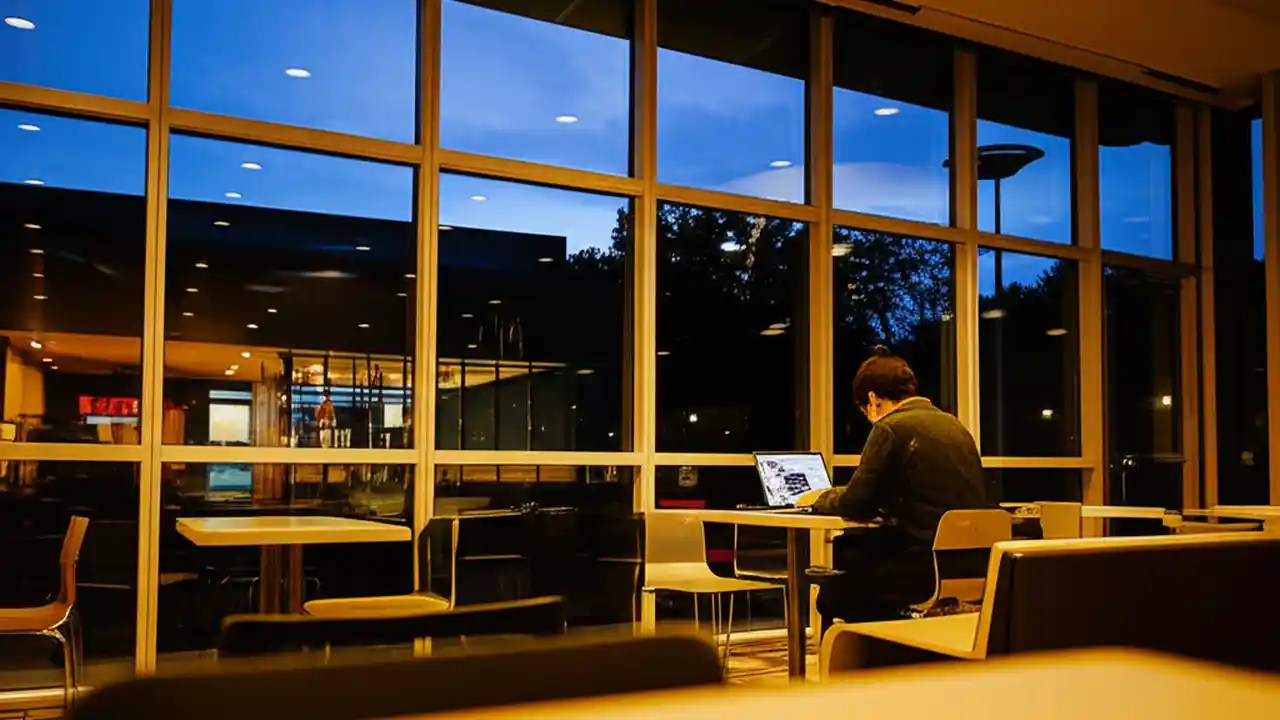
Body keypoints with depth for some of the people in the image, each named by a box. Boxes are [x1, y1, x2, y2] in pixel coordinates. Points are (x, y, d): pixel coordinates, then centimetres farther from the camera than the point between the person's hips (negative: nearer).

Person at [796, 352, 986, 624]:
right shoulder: (954, 425, 14)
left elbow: (855, 506, -10)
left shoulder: (891, 428, -10)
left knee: (831, 593, 9)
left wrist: (820, 499, 11)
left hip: (928, 569, -8)